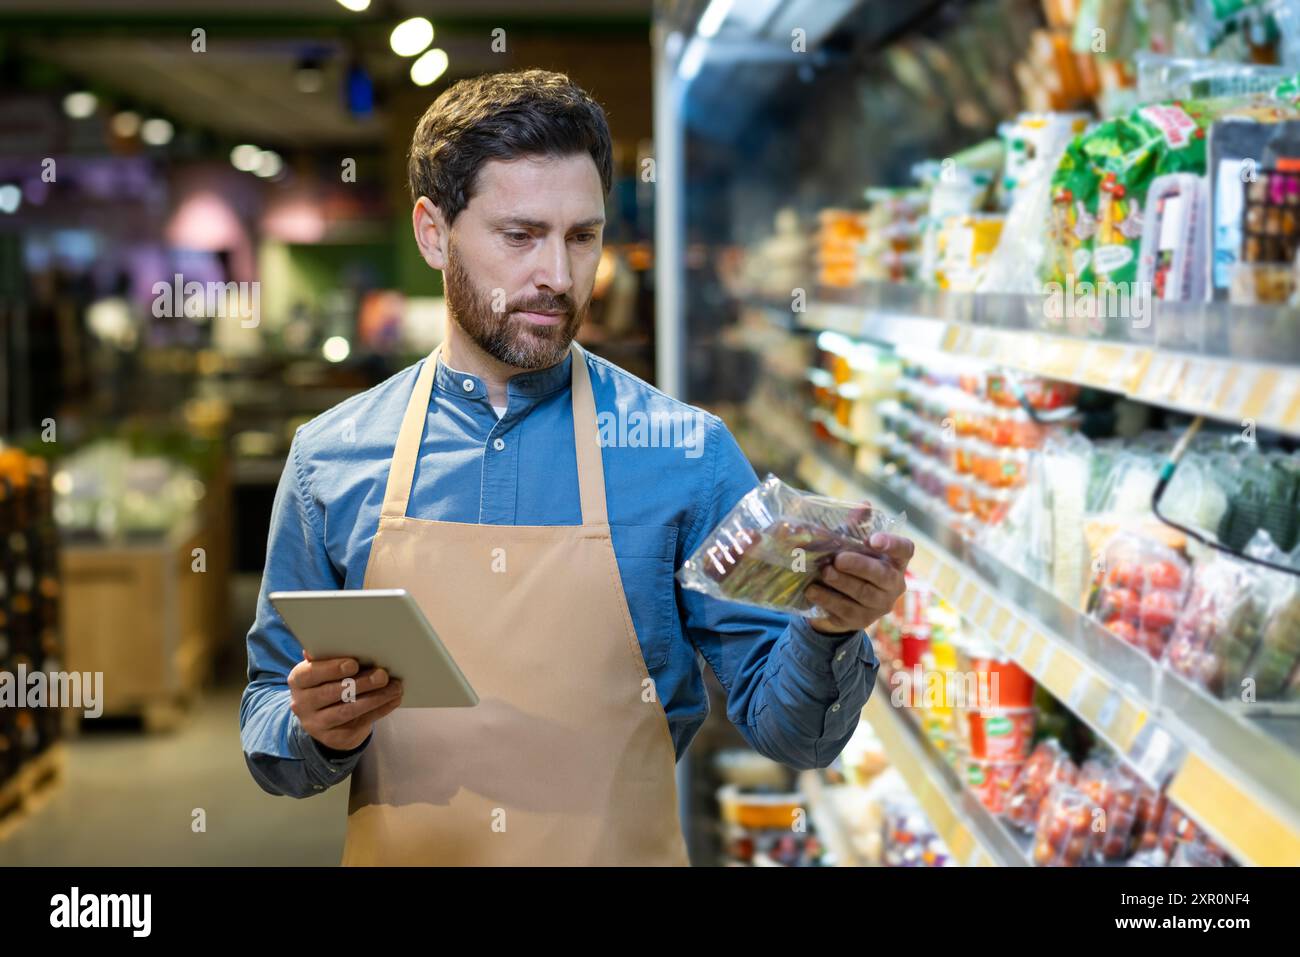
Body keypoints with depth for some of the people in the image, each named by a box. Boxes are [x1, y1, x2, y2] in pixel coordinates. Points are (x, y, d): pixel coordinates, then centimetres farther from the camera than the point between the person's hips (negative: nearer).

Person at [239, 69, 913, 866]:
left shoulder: (687, 452, -6)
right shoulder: (330, 460, -3)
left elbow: (788, 730, -5)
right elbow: (271, 741, 3)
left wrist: (830, 631, -24)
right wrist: (317, 732, -17)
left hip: (624, 851, -1)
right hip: (402, 853, 1)